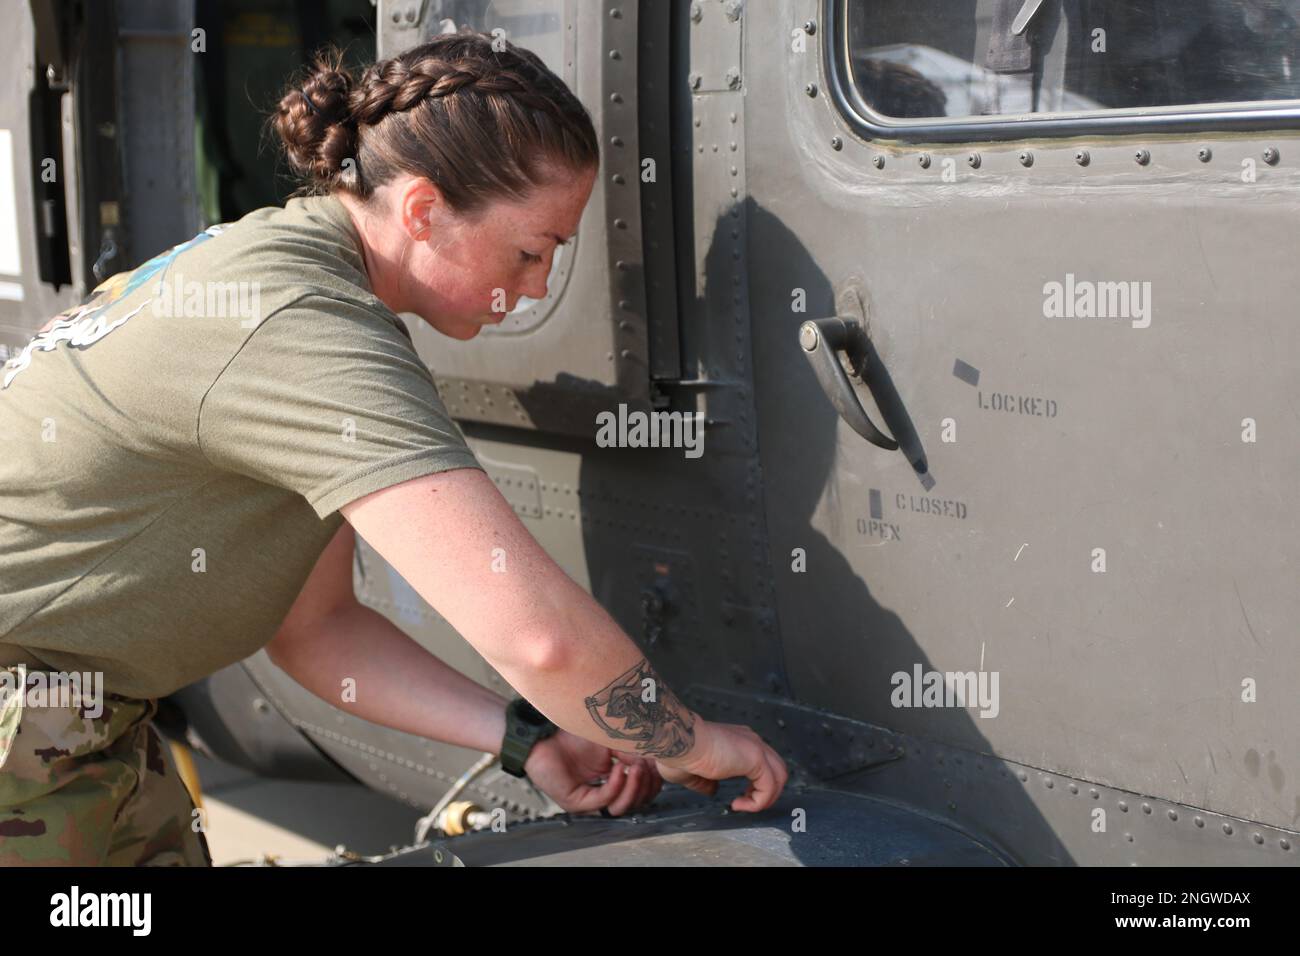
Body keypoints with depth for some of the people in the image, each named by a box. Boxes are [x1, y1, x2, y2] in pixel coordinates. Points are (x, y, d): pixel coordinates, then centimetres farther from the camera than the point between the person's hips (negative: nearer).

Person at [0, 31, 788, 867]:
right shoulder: (304, 327, -25)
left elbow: (311, 624, 7)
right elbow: (535, 630, -32)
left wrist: (524, 738, -1)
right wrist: (695, 743, -14)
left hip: (81, 721, 9)